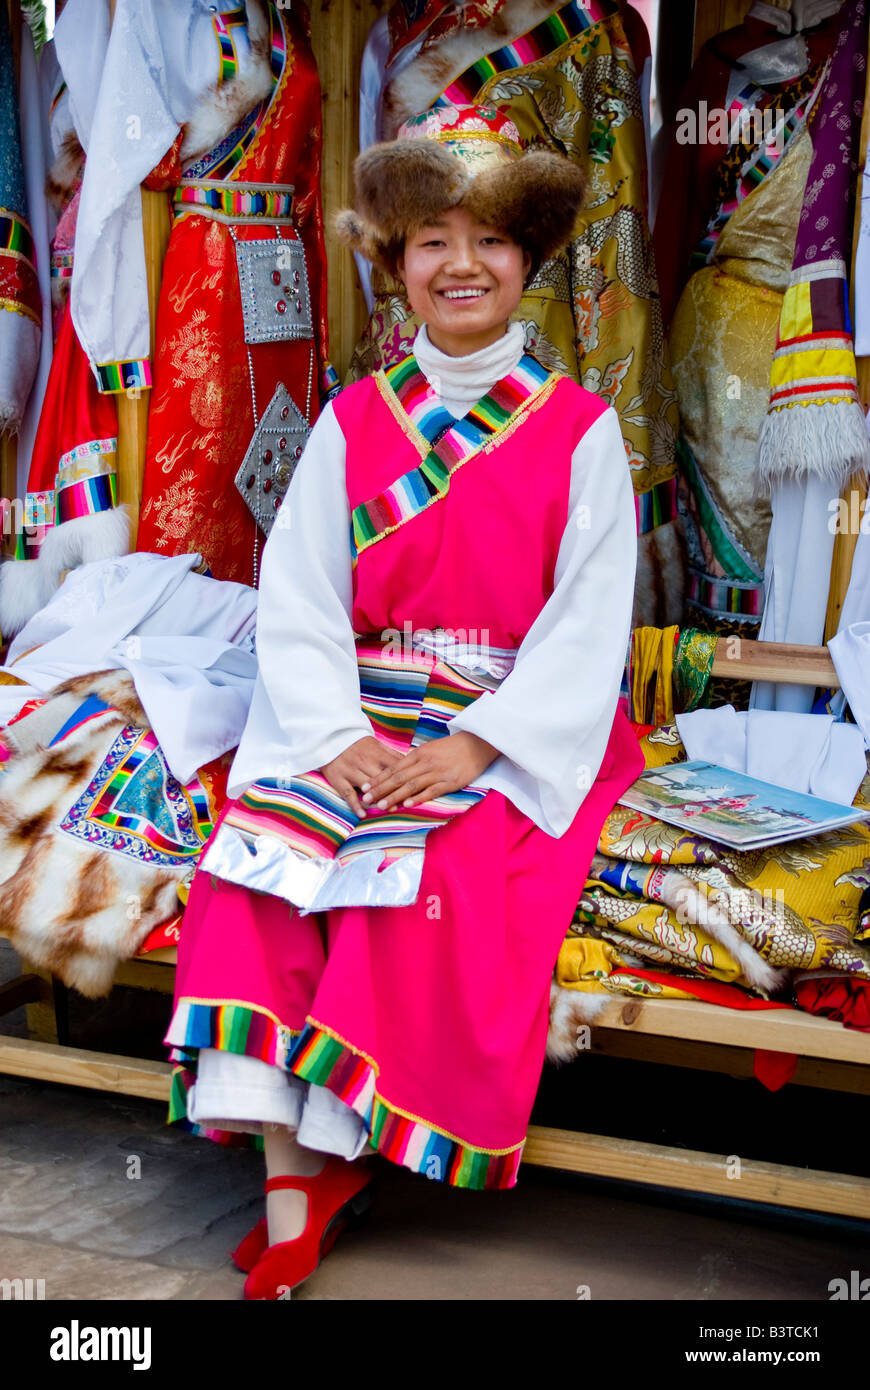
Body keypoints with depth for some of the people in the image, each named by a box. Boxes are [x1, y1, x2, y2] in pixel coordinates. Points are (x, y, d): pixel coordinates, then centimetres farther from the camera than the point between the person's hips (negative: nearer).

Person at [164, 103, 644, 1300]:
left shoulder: (580, 429, 3)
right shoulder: (353, 422, 10)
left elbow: (591, 617, -5)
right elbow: (299, 597, 2)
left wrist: (477, 747, -16)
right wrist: (333, 736, -14)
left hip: (522, 736, -2)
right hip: (359, 718, 3)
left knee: (428, 882, -29)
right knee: (265, 852, -24)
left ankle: (332, 1164, -11)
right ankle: (290, 1199, -24)